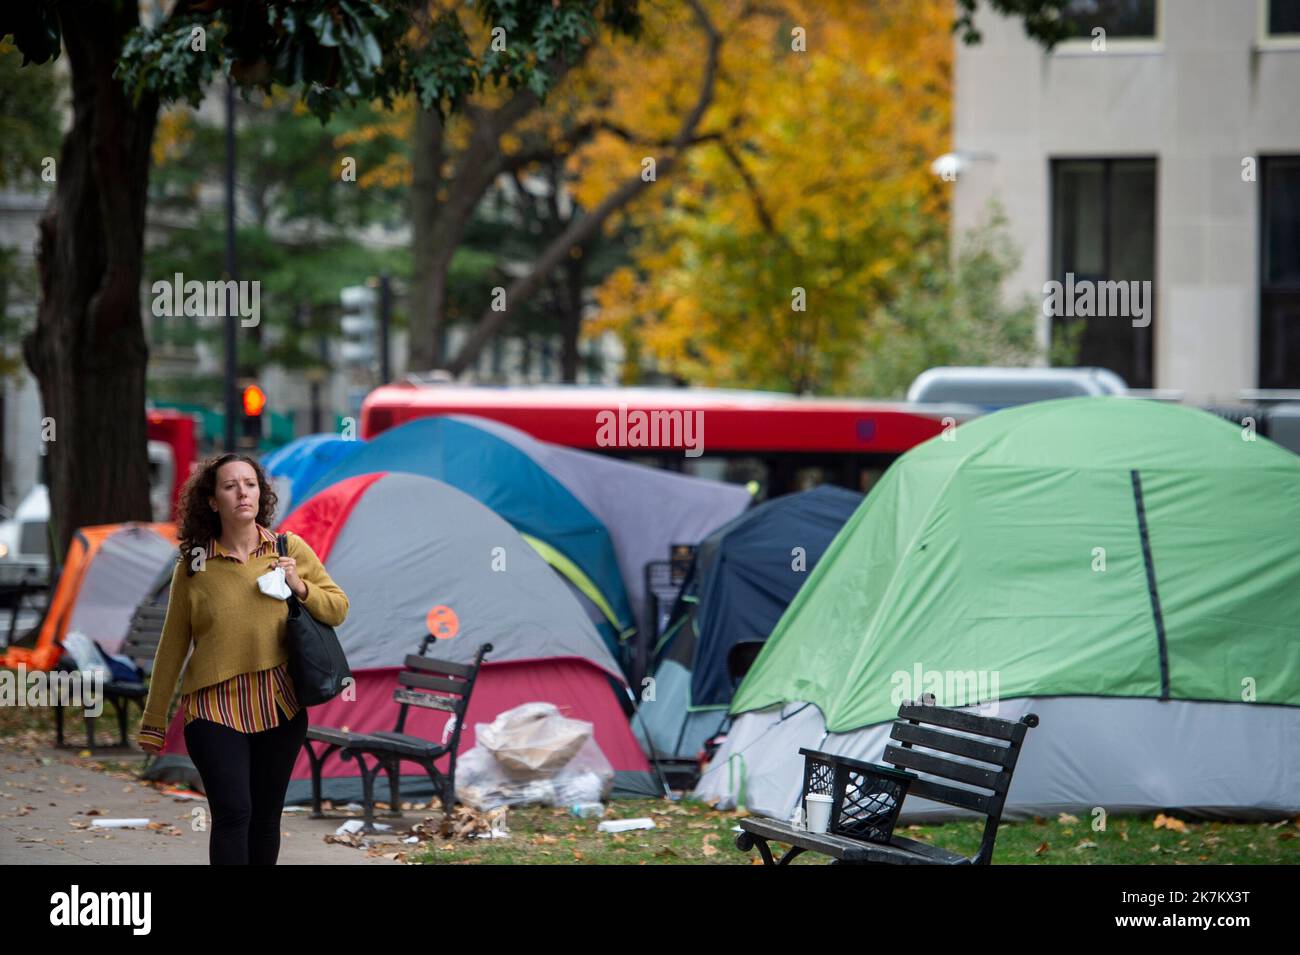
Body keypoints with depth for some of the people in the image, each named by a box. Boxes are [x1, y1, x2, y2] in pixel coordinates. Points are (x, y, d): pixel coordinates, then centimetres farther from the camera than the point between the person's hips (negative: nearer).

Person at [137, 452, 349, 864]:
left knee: (265, 817, 10)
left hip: (280, 708, 3)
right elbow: (172, 646, 3)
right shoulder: (193, 564, -2)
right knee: (233, 812, -16)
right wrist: (153, 723, 6)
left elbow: (338, 609, 8)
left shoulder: (290, 549, 3)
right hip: (215, 710, -3)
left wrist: (300, 587, -13)